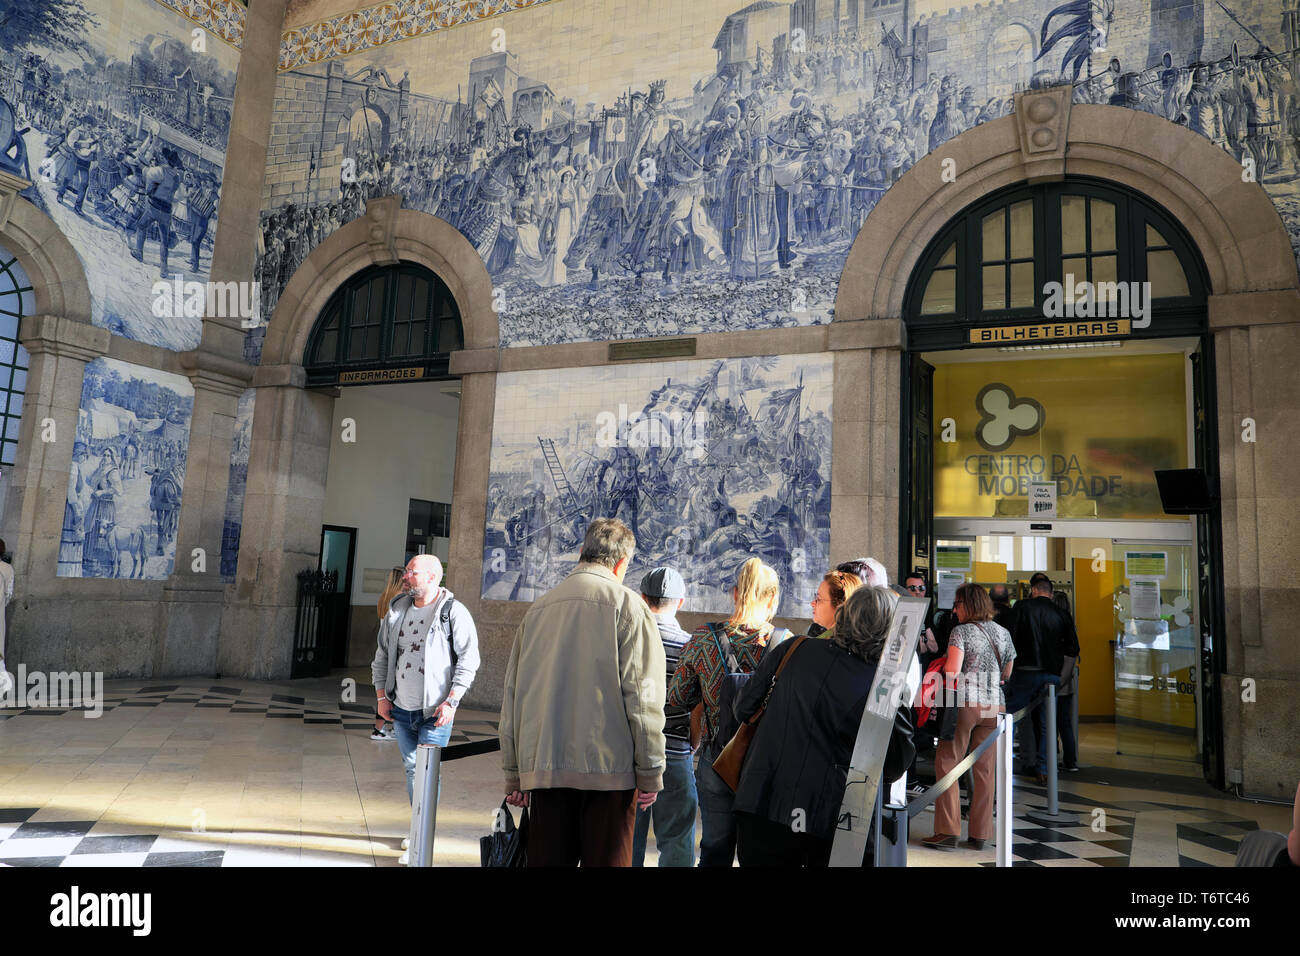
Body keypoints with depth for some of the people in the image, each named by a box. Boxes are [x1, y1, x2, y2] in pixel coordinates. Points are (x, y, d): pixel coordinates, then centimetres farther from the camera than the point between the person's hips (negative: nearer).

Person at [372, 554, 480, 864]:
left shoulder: (454, 612, -9)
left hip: (435, 712, -6)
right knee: (411, 769, 16)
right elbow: (382, 655, 16)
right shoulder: (397, 610, 8)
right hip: (401, 710, 6)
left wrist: (451, 701, -15)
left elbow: (468, 660, -10)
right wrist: (381, 695, 8)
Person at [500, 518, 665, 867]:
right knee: (607, 860, 4)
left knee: (546, 859, 12)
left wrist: (514, 774, 18)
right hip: (609, 768, -4)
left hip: (542, 769, 5)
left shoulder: (538, 610, 11)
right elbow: (641, 695, -9)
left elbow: (512, 696, 12)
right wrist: (650, 772, -3)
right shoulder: (626, 605, -4)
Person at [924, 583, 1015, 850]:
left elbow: (952, 670, -16)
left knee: (947, 764, 1)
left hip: (965, 703, -6)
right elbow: (1006, 674, 21)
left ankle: (948, 832, -1)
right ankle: (979, 834, 13)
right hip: (994, 705, 6)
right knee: (984, 770, 9)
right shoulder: (1003, 633, 11)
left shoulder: (961, 631, -6)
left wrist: (942, 665, 2)